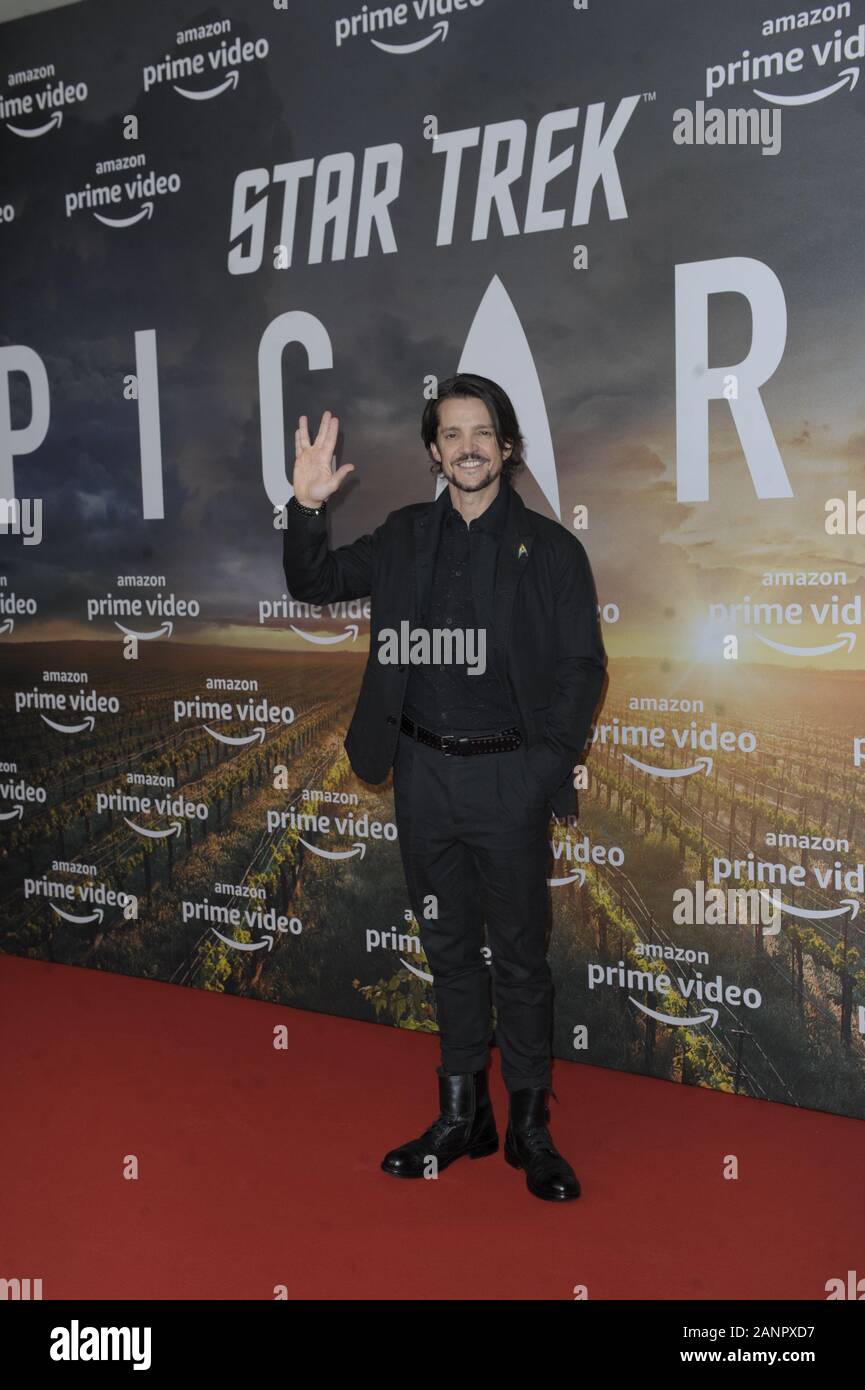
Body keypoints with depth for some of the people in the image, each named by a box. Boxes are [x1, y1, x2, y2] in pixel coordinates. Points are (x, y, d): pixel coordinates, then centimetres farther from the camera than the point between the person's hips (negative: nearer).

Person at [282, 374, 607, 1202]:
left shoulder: (550, 549, -1)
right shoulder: (405, 537, 8)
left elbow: (584, 667, -1)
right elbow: (313, 584, 10)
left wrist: (550, 762, -11)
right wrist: (307, 507, -7)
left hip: (507, 776, -3)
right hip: (424, 770, 3)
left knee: (519, 955, 6)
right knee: (449, 951, 13)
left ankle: (530, 1127, 20)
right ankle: (462, 1117, 27)